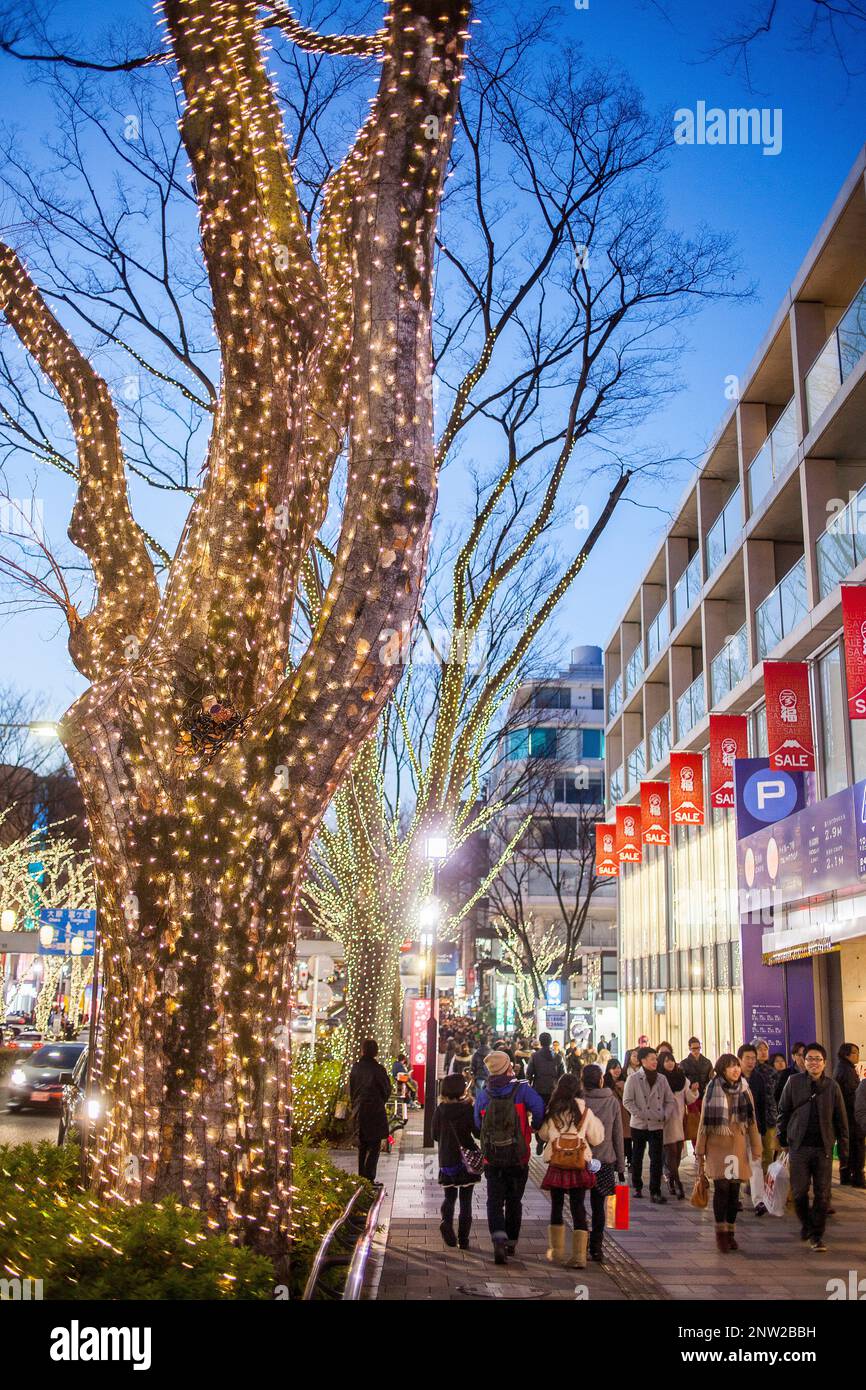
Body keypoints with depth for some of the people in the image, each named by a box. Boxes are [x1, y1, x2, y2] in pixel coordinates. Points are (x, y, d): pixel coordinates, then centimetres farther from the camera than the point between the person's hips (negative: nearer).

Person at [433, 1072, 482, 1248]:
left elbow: (435, 1135, 4)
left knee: (449, 1197, 16)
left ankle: (446, 1221, -12)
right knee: (465, 1200, 9)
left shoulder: (441, 1109, -5)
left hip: (446, 1160, 2)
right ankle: (463, 1239, 8)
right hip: (466, 1160, -2)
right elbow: (478, 1132, -10)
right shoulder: (468, 1108, -13)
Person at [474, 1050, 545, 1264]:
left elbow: (477, 1126, 6)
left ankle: (498, 1239, -18)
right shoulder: (522, 1090, -9)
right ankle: (511, 1242, 26)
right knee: (514, 1201, 16)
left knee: (494, 1201, 3)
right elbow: (539, 1109, -21)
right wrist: (535, 1127, -1)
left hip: (491, 1157, 1)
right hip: (518, 1157, -1)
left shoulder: (482, 1094, 0)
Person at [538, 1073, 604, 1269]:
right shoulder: (585, 1111, -4)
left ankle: (557, 1252, 21)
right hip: (579, 1165, 0)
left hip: (556, 1164, 0)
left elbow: (543, 1134, 9)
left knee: (556, 1207, 15)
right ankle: (579, 1256, 2)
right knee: (578, 1208, 5)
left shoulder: (552, 1112, -3)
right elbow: (596, 1139, 2)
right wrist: (596, 1122, 17)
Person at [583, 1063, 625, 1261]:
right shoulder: (613, 1101, -2)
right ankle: (596, 1247, 11)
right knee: (598, 1206, 12)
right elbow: (618, 1136, 3)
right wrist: (621, 1166, 10)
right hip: (605, 1160, 2)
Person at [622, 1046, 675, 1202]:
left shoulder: (661, 1079, 5)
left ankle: (655, 1192, -2)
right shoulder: (634, 1078, -5)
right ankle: (637, 1187, 25)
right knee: (637, 1157, 10)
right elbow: (627, 1101, -7)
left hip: (657, 1125, 2)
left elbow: (669, 1101, 9)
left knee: (657, 1159, -4)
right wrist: (639, 1114, -15)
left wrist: (665, 1116, -4)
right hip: (639, 1124, -2)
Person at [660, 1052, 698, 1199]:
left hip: (680, 1119, 5)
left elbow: (689, 1100, 13)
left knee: (678, 1150, 7)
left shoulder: (682, 1078, 10)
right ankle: (677, 1183, -9)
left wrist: (693, 1091, -4)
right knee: (671, 1151, -10)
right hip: (666, 1120, -5)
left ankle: (671, 1180, 22)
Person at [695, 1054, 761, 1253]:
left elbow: (751, 1121, 10)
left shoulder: (744, 1091, 6)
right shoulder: (712, 1091, -3)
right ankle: (721, 1232, 0)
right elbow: (704, 1122, 1)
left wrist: (756, 1149, 6)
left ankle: (730, 1233, 17)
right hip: (717, 1146, -3)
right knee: (722, 1187, -11)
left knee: (734, 1190, 5)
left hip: (738, 1146, 3)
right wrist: (700, 1152, 1)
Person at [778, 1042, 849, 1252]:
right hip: (799, 1146, 0)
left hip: (824, 1148, 0)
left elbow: (841, 1120, 6)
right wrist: (782, 1139, 4)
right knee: (799, 1192, 3)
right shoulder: (794, 1082, 1)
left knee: (822, 1194, 1)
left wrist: (844, 1151, 5)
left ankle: (817, 1235, 12)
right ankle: (806, 1224, 28)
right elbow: (783, 1112, 6)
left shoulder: (832, 1086, 2)